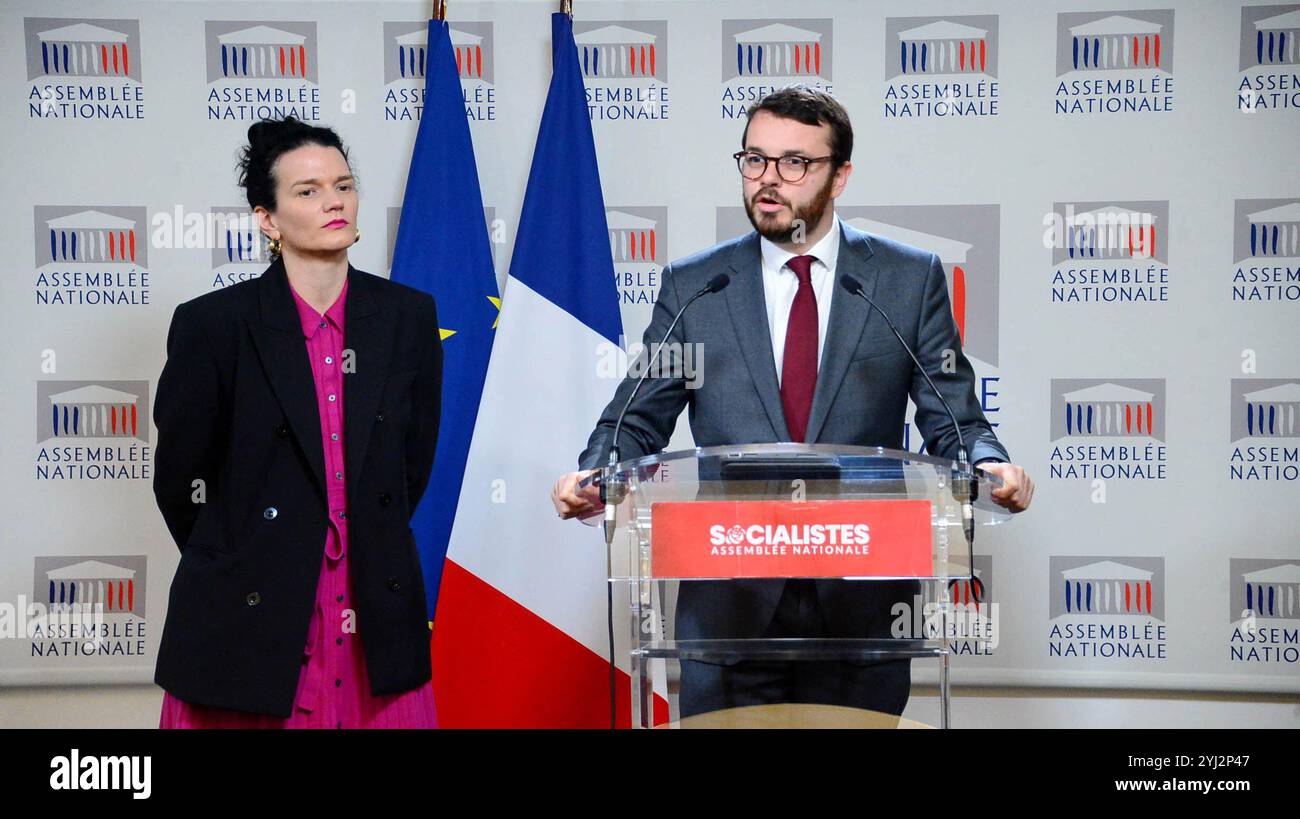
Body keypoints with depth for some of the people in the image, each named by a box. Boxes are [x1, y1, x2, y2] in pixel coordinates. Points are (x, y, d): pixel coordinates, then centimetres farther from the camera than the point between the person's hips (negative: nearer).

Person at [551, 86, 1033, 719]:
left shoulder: (911, 278, 3)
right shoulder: (691, 286, 5)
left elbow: (952, 418, 2)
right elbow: (639, 417, 5)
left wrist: (989, 466, -20)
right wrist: (596, 474, -16)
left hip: (861, 601, 0)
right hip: (728, 603, 1)